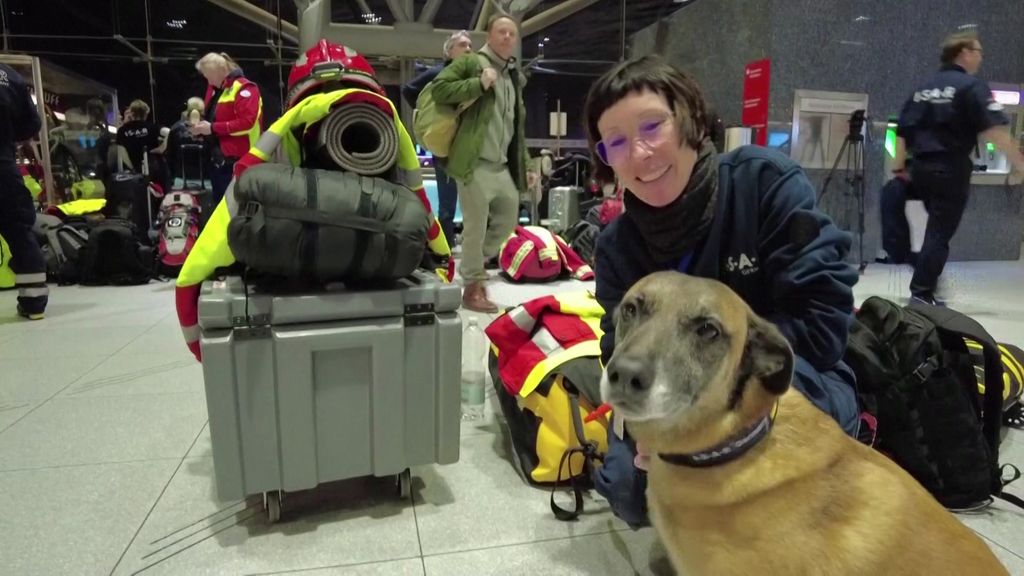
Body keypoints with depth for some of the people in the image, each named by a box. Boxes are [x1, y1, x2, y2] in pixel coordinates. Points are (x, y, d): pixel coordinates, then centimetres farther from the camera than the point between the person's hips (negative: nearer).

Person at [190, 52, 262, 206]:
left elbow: (247, 122, -23)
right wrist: (201, 128, 2)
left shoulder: (244, 88, -12)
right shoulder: (214, 89, 16)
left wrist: (213, 128, -20)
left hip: (238, 161, -9)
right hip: (218, 159, 9)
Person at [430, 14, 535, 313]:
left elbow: (519, 126, 23)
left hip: (502, 165, 8)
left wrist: (525, 165, 17)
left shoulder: (515, 76, 22)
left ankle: (475, 263, 31)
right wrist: (479, 84, -17)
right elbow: (439, 89, -10)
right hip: (475, 163, -7)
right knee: (476, 226, -4)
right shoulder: (471, 62, 1)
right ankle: (473, 287, 10)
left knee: (509, 219, 12)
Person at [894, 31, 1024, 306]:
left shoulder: (923, 88, 13)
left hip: (922, 167, 7)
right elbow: (994, 129, -16)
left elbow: (903, 129, 13)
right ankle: (921, 293, 0)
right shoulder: (972, 85, -7)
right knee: (940, 233, -1)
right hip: (951, 170, -7)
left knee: (936, 227, 21)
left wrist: (899, 165, 19)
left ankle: (925, 286, 25)